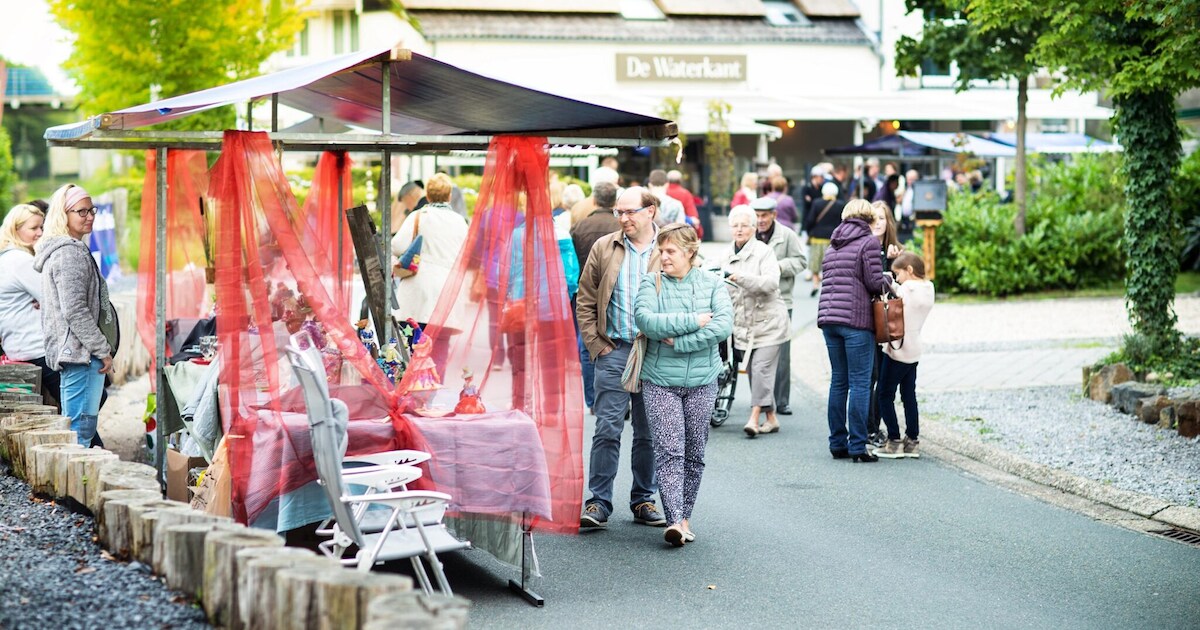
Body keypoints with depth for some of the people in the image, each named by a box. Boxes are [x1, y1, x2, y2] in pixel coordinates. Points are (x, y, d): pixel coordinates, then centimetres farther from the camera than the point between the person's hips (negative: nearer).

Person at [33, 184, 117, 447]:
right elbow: (75, 310, -20)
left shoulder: (74, 249, 19)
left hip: (71, 352, 11)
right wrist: (103, 349, -15)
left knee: (74, 427, 13)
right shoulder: (69, 253, -14)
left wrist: (101, 348, 22)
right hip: (81, 351, -11)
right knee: (81, 426, -11)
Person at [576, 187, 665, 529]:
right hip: (614, 351, 0)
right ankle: (599, 504, 1)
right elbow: (586, 300, 8)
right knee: (607, 430, -3)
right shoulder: (604, 248, 6)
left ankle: (643, 500, 20)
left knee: (648, 433, 9)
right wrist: (596, 344, 0)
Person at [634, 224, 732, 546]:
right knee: (668, 450, -10)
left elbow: (724, 325, -11)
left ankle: (685, 516, 20)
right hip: (660, 381, -1)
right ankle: (675, 521, -16)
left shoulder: (711, 284, 3)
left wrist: (678, 341, -15)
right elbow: (646, 320, -15)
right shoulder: (651, 283, 2)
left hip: (701, 381, 2)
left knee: (694, 453, 8)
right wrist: (693, 321, -16)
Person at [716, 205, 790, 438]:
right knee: (752, 371, 6)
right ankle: (771, 418, 16)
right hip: (743, 323, 6)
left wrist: (742, 278, -32)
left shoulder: (763, 251, -8)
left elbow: (771, 282, -22)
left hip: (767, 322, -6)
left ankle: (754, 418, -18)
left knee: (761, 367, -14)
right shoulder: (727, 255, 12)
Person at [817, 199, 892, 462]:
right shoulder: (868, 241, -5)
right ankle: (857, 446, -5)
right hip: (856, 320, -7)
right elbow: (875, 282, -10)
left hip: (829, 317, 7)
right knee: (860, 383, -3)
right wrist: (888, 281, 12)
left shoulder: (833, 244, 16)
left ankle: (837, 443, 13)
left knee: (838, 381, 12)